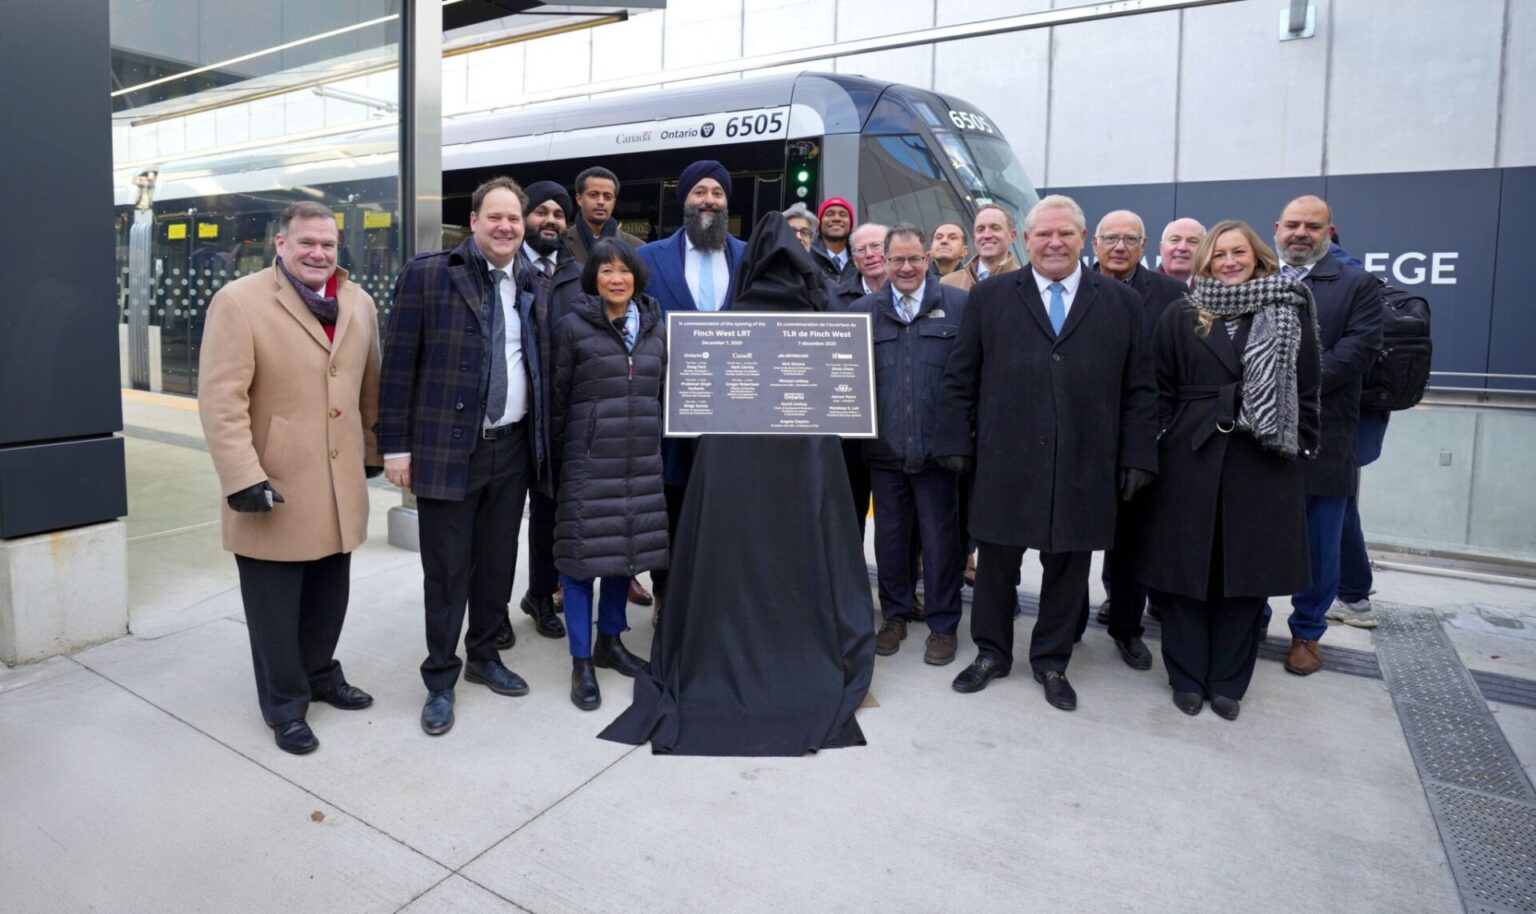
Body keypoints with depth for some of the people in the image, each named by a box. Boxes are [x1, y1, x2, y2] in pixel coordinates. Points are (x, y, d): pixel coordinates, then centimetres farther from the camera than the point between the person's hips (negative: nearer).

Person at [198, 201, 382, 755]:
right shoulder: (239, 301, -10)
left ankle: (320, 674, 39)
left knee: (329, 598, 17)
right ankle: (285, 704, 26)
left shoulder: (359, 304, 8)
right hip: (276, 488, -5)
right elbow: (221, 399, -14)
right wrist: (243, 477, -20)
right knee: (277, 605, 8)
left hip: (340, 486, 5)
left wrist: (372, 452, 17)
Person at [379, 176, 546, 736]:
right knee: (447, 570, 5)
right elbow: (399, 365, -5)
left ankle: (484, 657, 33)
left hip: (513, 448, 4)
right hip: (448, 448, -4)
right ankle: (440, 680, 21)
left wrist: (542, 443, 7)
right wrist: (396, 445, -8)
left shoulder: (530, 287, 10)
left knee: (497, 563, 14)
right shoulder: (427, 275, -4)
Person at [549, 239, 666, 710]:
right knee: (583, 551, 0)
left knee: (628, 547, 11)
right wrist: (557, 457, 0)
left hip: (642, 459, 5)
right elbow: (556, 397, -1)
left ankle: (610, 640, 29)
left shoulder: (654, 327, 9)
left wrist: (657, 445, 13)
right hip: (589, 458, -4)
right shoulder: (572, 326, -3)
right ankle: (581, 662, 11)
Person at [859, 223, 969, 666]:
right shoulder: (863, 310, 6)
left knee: (940, 539, 8)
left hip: (938, 446, -2)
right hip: (885, 447, 2)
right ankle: (895, 615, 31)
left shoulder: (958, 305, -1)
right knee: (890, 536, 14)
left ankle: (943, 624, 23)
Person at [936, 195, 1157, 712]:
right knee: (996, 562, 10)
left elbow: (1139, 390, 6)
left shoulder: (1120, 302, 7)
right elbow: (959, 378, 4)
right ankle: (991, 652, 29)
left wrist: (1137, 459, 1)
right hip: (1005, 464, 0)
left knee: (1068, 565, 10)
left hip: (1084, 469, 1)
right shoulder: (990, 296, 6)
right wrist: (956, 444, -1)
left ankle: (1052, 661, 29)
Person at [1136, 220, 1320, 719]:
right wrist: (1155, 447, -2)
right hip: (1191, 458, 0)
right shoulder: (1180, 317, 5)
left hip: (1264, 463, 1)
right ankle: (1187, 677, 19)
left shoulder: (1292, 314, 7)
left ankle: (1228, 682, 21)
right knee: (1186, 569, 4)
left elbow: (1306, 391, 7)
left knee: (1244, 574, 7)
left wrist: (1302, 448, 2)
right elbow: (1161, 391, 4)